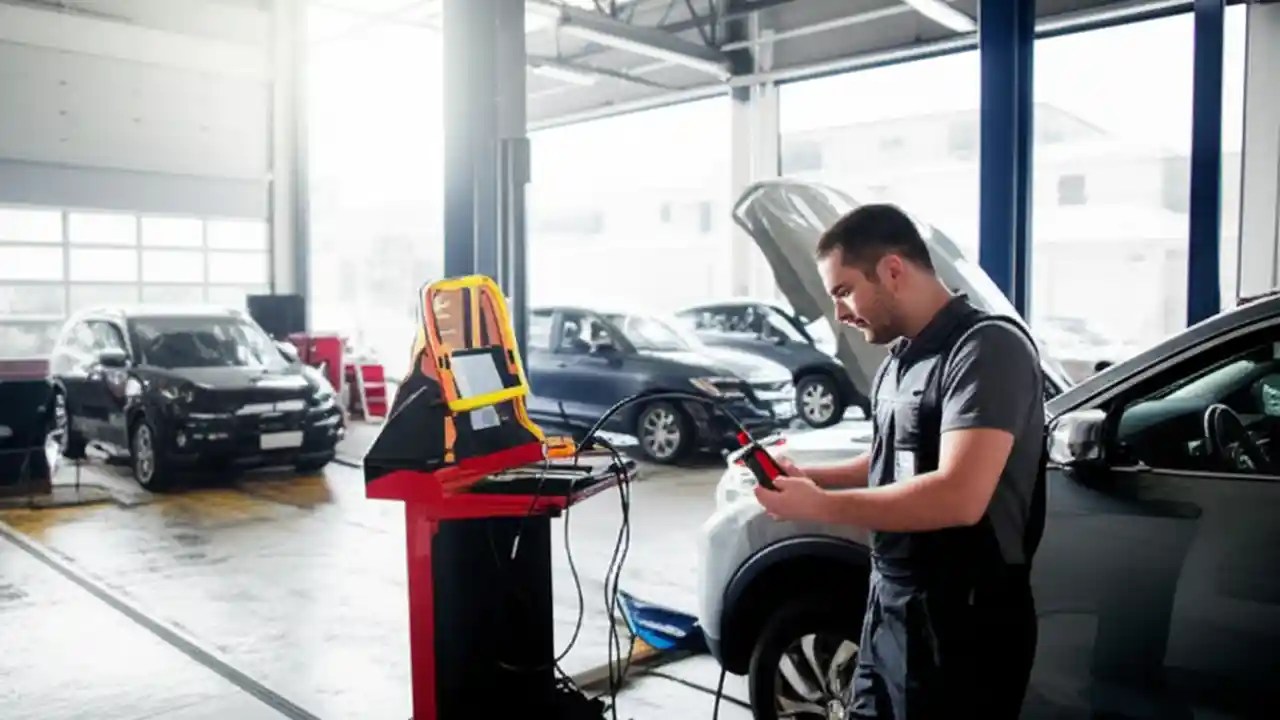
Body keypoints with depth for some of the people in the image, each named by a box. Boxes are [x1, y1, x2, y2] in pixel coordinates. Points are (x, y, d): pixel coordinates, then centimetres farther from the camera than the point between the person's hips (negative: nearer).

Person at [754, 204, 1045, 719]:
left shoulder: (987, 348, -19)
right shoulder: (901, 358, 11)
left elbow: (958, 497, -29)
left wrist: (820, 505, -21)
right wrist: (806, 476, 5)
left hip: (961, 622, -9)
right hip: (889, 605, 9)